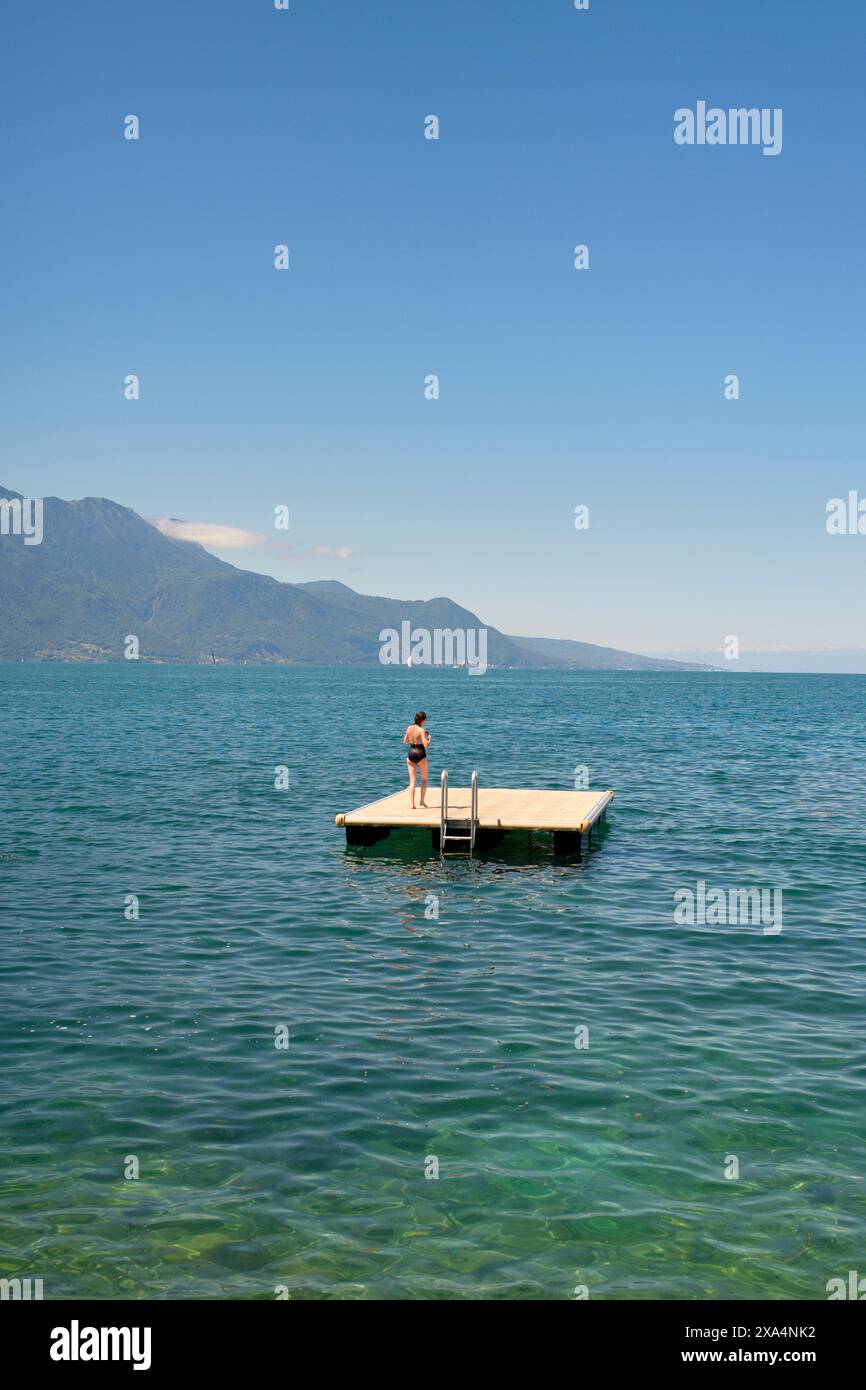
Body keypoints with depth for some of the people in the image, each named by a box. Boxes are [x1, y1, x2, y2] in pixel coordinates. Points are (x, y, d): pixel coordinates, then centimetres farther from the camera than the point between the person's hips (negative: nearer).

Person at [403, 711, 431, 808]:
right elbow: (426, 745, -19)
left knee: (412, 781, 6)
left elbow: (405, 741, 14)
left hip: (411, 754, 4)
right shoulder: (422, 730, -15)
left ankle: (412, 803, -2)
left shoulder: (409, 728, 2)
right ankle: (422, 800, 16)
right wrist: (429, 738, 0)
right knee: (424, 779, 17)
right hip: (420, 755, -4)